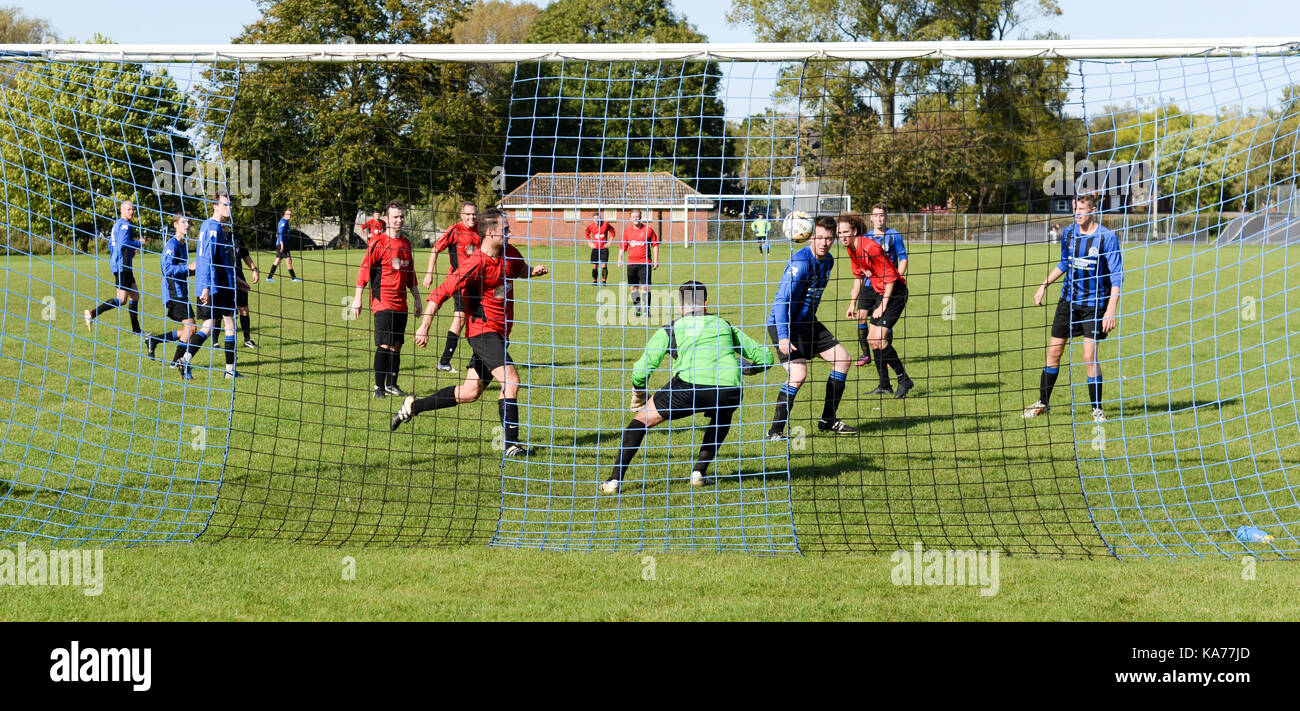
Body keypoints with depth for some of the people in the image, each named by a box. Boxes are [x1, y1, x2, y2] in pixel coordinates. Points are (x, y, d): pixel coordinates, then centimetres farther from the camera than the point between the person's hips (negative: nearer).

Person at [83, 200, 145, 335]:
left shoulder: (117, 224, 19)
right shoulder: (125, 225, -13)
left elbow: (110, 246, 26)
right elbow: (123, 242, -28)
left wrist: (132, 249, 23)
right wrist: (139, 244, -13)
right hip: (122, 265, -11)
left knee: (135, 295, 15)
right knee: (121, 299, -11)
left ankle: (136, 329, 18)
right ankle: (92, 314, -14)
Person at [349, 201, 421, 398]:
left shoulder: (406, 243, 14)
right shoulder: (378, 242, -7)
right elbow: (364, 269, -8)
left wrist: (417, 298, 23)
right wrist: (357, 298, -12)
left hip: (400, 303, 7)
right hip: (382, 301, -7)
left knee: (397, 345, 8)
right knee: (384, 345, -10)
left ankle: (391, 385, 15)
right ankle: (379, 387, -6)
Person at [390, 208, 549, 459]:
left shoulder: (509, 253, 5)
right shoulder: (475, 264, -20)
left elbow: (522, 270, 28)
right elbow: (439, 294, -16)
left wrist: (534, 271, 4)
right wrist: (424, 328, -16)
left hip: (499, 333, 9)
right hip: (483, 332, -9)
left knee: (470, 392, 11)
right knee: (511, 380, -19)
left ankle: (412, 406, 25)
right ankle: (511, 444, -16)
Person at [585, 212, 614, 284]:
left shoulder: (605, 225, -6)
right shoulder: (591, 226, -1)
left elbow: (612, 232, 8)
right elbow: (587, 234, 19)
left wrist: (609, 242, 3)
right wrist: (590, 243, 9)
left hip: (604, 248, -2)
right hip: (595, 248, 2)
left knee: (604, 265, -8)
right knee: (594, 266, 1)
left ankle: (604, 280, -2)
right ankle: (594, 281, 10)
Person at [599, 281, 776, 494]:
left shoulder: (669, 330, 21)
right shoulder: (725, 326, 28)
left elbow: (641, 370, 12)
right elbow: (766, 358, 31)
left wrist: (638, 394, 33)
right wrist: (742, 369, 52)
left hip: (689, 386, -2)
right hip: (729, 391, 2)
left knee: (643, 419, 17)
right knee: (721, 420, 38)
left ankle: (615, 480, 8)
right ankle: (699, 472, 25)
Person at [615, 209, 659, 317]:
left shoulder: (648, 229, 0)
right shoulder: (627, 230, 7)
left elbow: (655, 245, 5)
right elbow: (622, 246, 14)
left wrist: (656, 260, 2)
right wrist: (620, 259, 4)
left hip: (645, 262, -3)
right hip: (631, 263, 3)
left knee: (645, 287, -9)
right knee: (634, 287, 7)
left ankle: (647, 310, -4)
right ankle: (637, 309, 17)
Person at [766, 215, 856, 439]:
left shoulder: (828, 261, 4)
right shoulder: (800, 262, -24)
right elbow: (782, 299, -29)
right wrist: (782, 337, -36)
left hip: (807, 322, 9)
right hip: (785, 324, -9)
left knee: (842, 359, 8)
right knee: (798, 373, -23)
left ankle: (828, 420, 18)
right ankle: (774, 431, -12)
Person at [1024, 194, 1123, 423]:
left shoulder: (1106, 237, -14)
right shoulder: (1068, 233, 2)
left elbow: (1117, 275, -12)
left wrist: (1112, 310, -19)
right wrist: (1044, 285, 15)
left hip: (1094, 304, -5)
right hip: (1068, 300, 5)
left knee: (1089, 356, -10)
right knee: (1054, 351, 6)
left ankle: (1097, 409, 6)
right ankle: (1043, 402, 20)